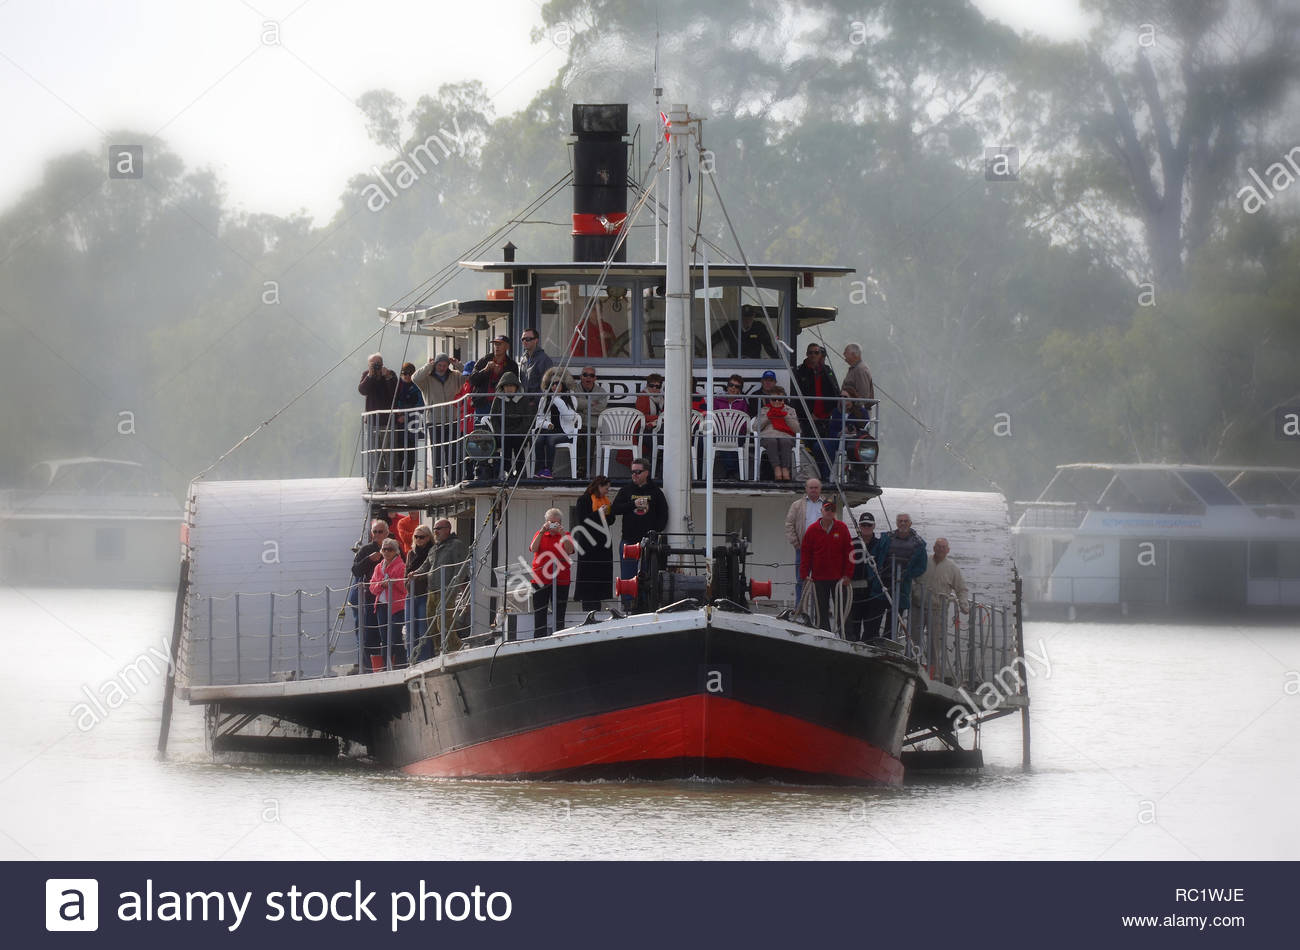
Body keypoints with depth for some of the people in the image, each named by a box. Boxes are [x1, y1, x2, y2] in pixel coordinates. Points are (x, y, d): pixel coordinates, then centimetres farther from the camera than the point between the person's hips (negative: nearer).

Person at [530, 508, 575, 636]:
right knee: (539, 614, -1)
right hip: (540, 580, 1)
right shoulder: (540, 534, 11)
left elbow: (569, 551, -9)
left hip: (560, 581, -1)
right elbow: (533, 549, -6)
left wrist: (562, 534, -19)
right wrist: (542, 532, -15)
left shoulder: (566, 536, 9)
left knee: (559, 615, -1)